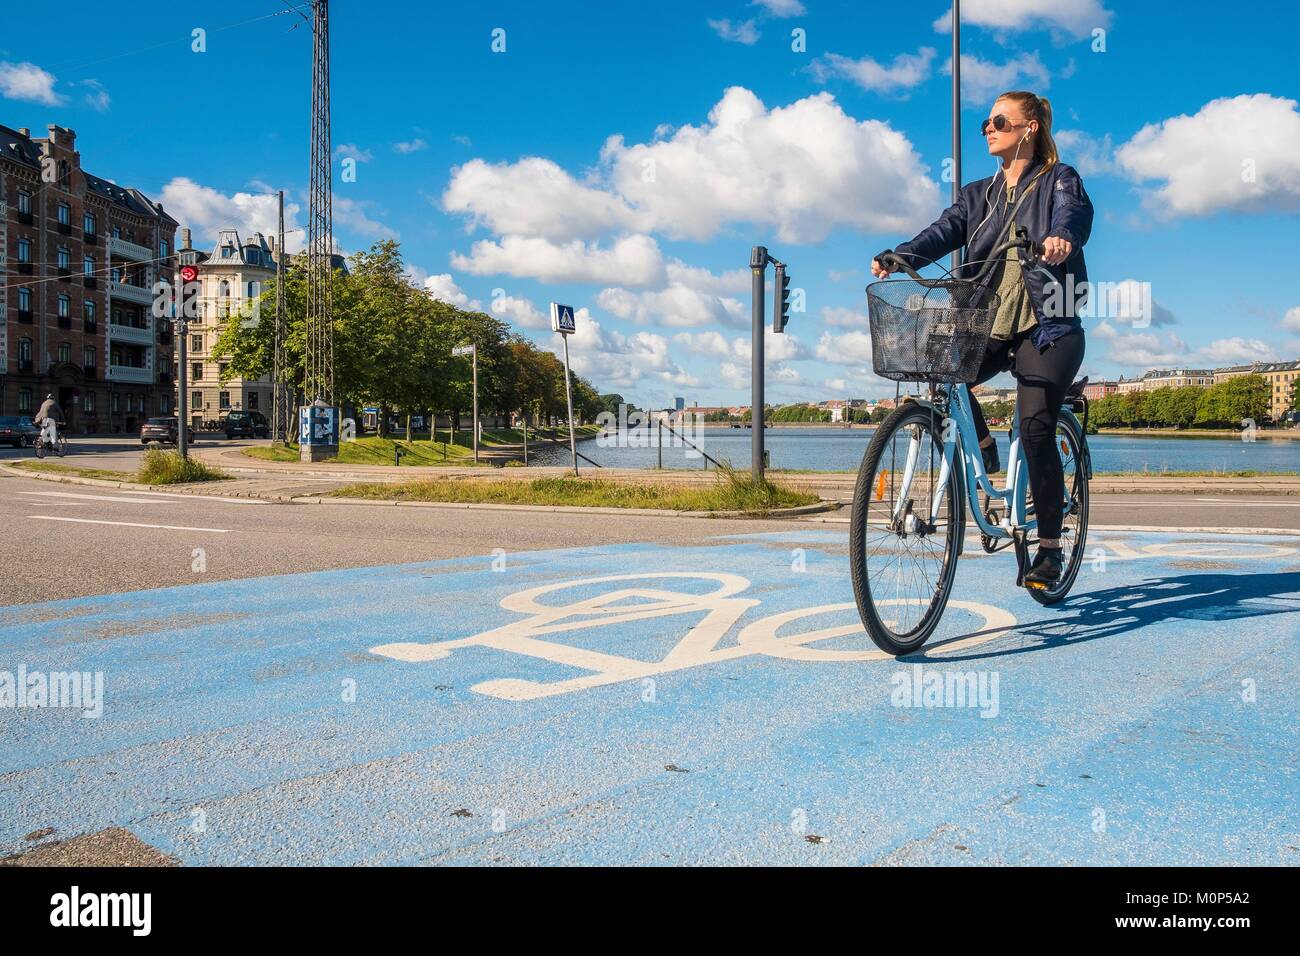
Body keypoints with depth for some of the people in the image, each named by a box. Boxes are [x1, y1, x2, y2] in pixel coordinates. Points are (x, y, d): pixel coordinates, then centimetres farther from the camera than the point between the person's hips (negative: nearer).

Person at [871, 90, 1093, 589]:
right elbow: (946, 229, -1)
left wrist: (1061, 238, -42)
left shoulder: (1059, 180, 6)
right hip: (987, 325, 4)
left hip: (1046, 327, -4)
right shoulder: (978, 194, 18)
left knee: (1036, 427, -17)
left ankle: (1049, 548, -4)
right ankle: (983, 451, 4)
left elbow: (1075, 213, -17)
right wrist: (903, 257, -22)